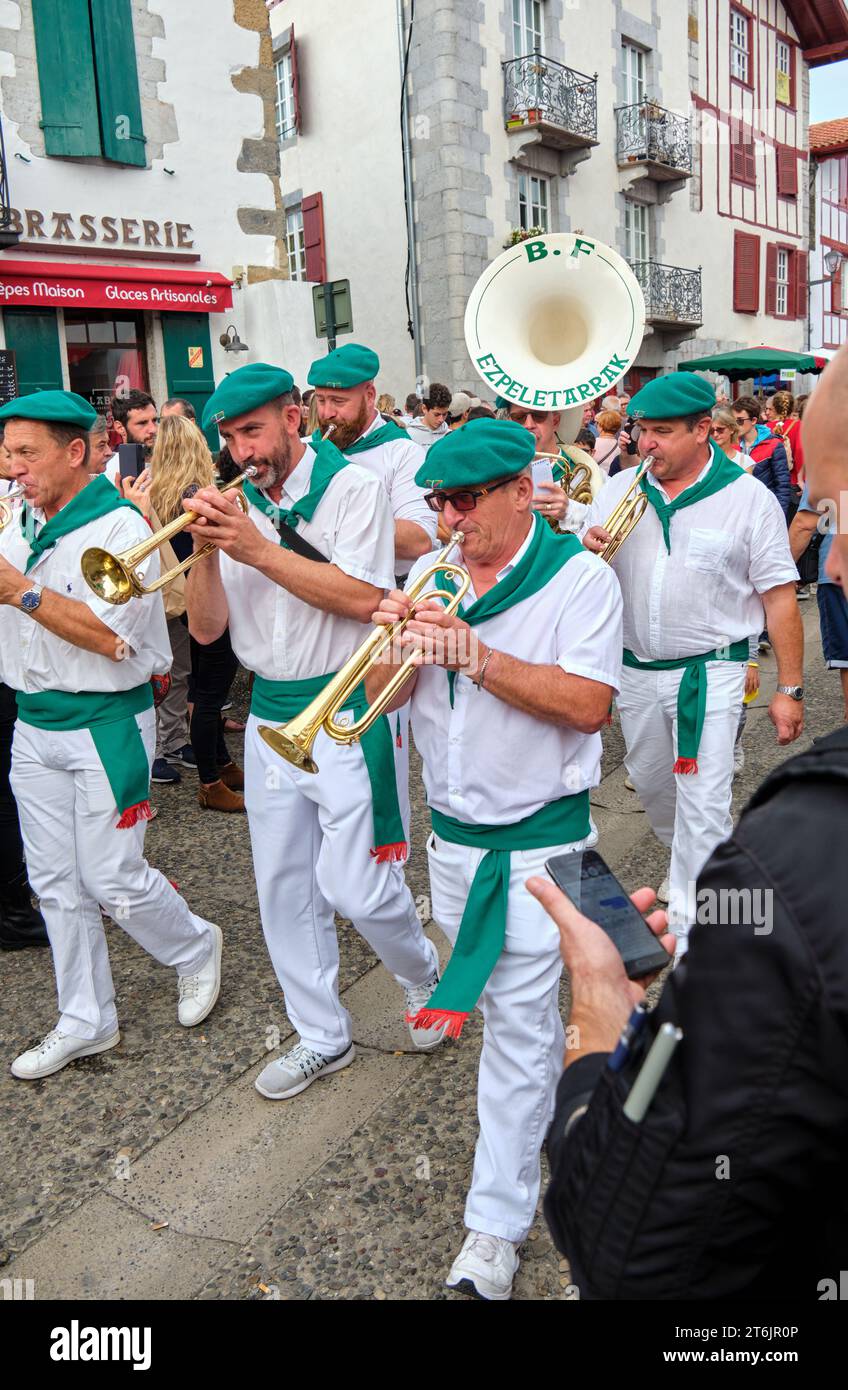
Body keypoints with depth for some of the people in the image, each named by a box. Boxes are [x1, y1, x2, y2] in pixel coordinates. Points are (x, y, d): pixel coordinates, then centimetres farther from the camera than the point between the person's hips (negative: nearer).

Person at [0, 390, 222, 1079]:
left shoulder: (120, 526, -12)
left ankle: (196, 948, 29)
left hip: (104, 725, -7)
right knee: (56, 882, 11)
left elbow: (110, 636, -23)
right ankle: (86, 1022, 26)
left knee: (112, 879, 0)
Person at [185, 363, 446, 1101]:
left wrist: (258, 549, -20)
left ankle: (425, 977, 27)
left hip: (345, 712, -5)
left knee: (356, 885, -6)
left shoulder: (352, 486, -6)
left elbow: (362, 598, -20)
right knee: (284, 886, 11)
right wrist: (207, 552, -14)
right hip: (271, 714, 6)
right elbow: (207, 627, 3)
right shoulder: (237, 506, 7)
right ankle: (323, 1038, 30)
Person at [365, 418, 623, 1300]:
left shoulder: (579, 577, -11)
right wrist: (394, 642, -19)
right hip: (451, 834, 6)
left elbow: (587, 704, -22)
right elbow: (384, 693, 3)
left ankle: (497, 1226, 13)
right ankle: (564, 1102, 48)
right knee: (498, 1006, 22)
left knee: (517, 1027, 0)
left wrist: (474, 654, -30)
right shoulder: (433, 576, 6)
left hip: (538, 842, -6)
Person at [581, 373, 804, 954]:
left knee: (702, 806, -5)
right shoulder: (619, 490, 2)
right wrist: (587, 550, -15)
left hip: (711, 672, -4)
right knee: (651, 786, 20)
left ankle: (691, 934, 8)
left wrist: (790, 689, -9)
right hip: (636, 669, 5)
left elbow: (780, 599, -7)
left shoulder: (749, 497, -8)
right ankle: (697, 866, 48)